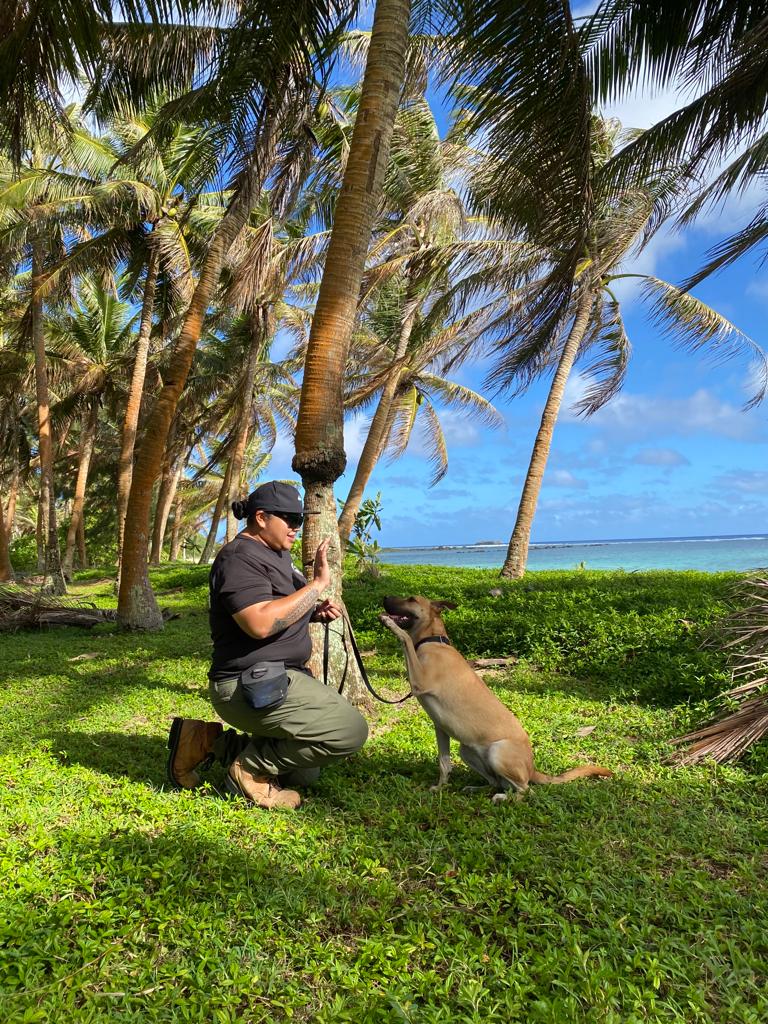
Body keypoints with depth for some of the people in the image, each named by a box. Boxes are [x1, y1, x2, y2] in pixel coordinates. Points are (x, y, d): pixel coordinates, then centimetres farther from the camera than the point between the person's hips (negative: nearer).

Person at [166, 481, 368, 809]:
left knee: (304, 775, 21)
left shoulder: (274, 554, 15)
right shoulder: (240, 557, -16)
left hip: (275, 680, 11)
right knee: (350, 730, -20)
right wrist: (318, 584, -25)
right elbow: (260, 624, -30)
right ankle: (251, 769, -6)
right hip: (251, 686, -11)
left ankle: (213, 741, 17)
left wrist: (315, 612, 6)